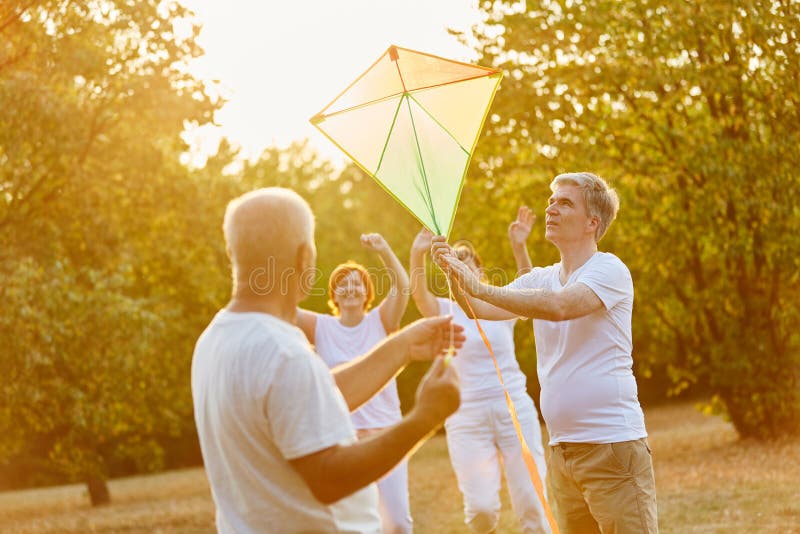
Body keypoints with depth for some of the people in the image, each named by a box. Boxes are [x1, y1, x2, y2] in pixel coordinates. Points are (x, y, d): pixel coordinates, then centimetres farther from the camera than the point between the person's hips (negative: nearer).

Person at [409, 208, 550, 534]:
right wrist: (418, 255, -34)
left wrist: (519, 247, -31)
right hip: (467, 417, -1)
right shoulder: (446, 311, 4)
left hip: (515, 410, 1)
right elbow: (418, 293, -16)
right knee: (480, 507, -9)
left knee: (531, 502, -4)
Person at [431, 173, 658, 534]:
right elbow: (482, 309, 6)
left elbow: (560, 306, -26)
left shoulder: (608, 270, -8)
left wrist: (477, 286, -27)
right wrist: (453, 272, -14)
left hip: (614, 445, -7)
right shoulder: (541, 279, 15)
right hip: (562, 449, 7)